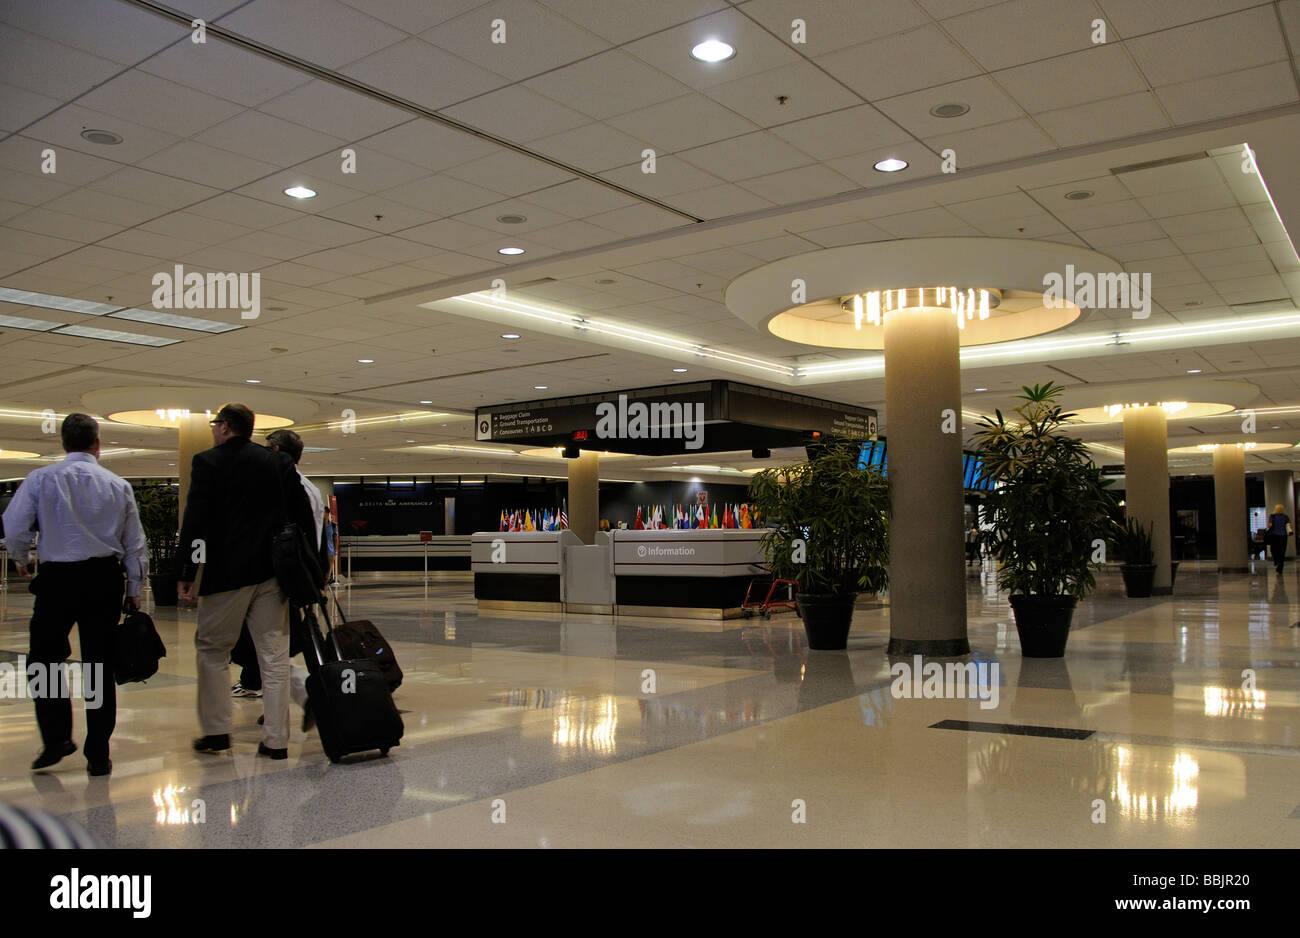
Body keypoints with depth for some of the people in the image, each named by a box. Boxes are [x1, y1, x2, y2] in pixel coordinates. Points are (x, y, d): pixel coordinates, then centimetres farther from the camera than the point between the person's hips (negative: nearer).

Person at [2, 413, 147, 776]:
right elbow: (135, 544, 7)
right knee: (99, 665, 6)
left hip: (58, 577, -2)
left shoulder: (41, 479, -3)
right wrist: (134, 590, 16)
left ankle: (57, 737, 3)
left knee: (43, 659, 14)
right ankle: (98, 755, 10)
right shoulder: (118, 485, 4)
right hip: (105, 578, 2)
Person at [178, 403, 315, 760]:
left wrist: (185, 573, -6)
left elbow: (195, 521, -8)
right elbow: (304, 518, 9)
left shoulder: (208, 462, -2)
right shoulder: (280, 463, 10)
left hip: (228, 572, -4)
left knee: (212, 649, 12)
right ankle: (276, 740, 7)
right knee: (274, 655, 5)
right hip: (273, 572, 4)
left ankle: (215, 731, 14)